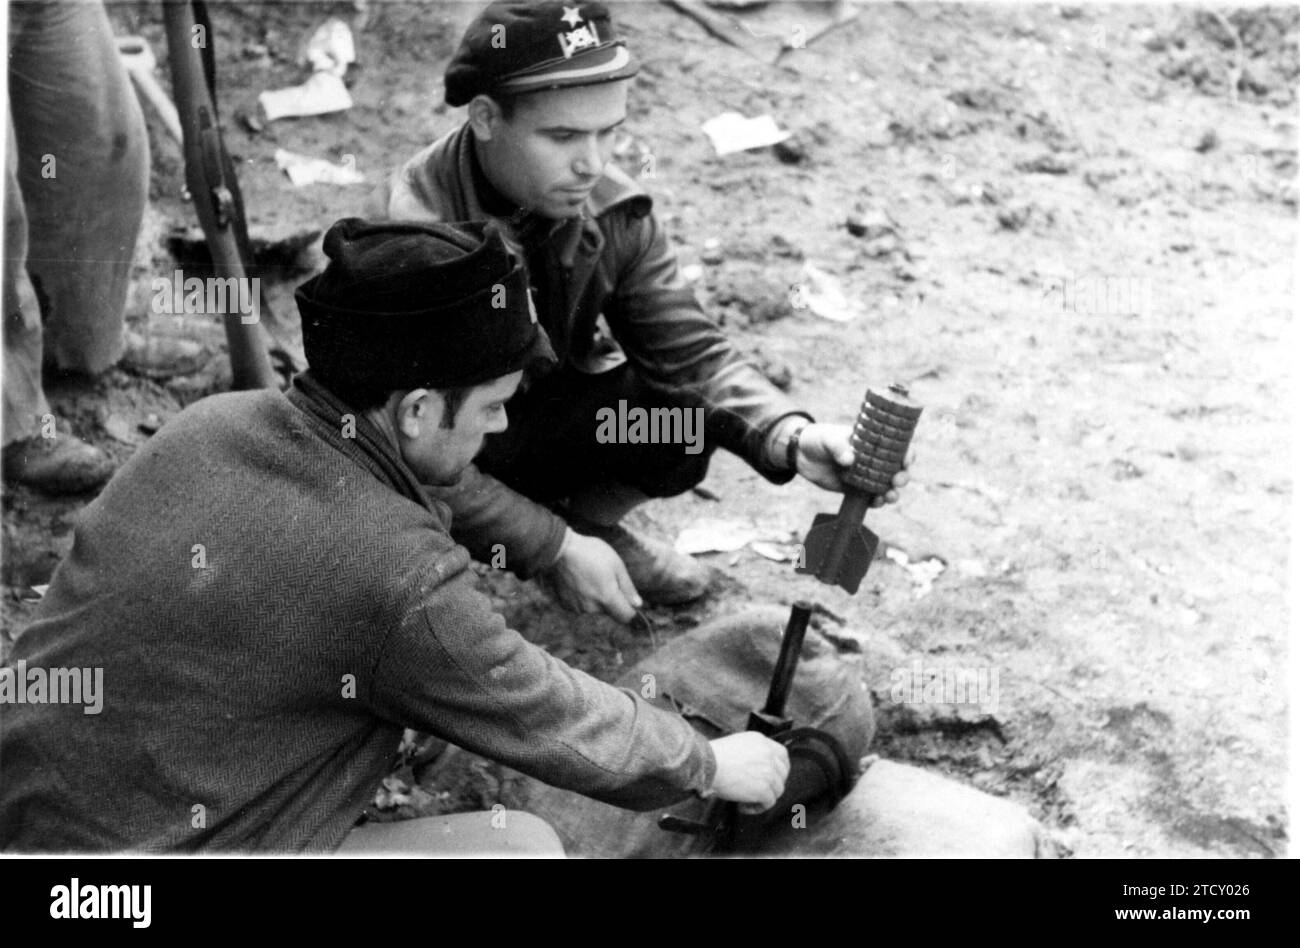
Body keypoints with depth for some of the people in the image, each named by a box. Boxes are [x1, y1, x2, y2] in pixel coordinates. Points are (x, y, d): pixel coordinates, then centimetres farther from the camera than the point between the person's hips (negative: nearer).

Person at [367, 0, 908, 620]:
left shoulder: (611, 212, -14)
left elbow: (690, 353, -14)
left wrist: (791, 437, -33)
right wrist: (555, 549, -30)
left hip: (536, 417, 5)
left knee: (685, 412, -19)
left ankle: (592, 521, 10)